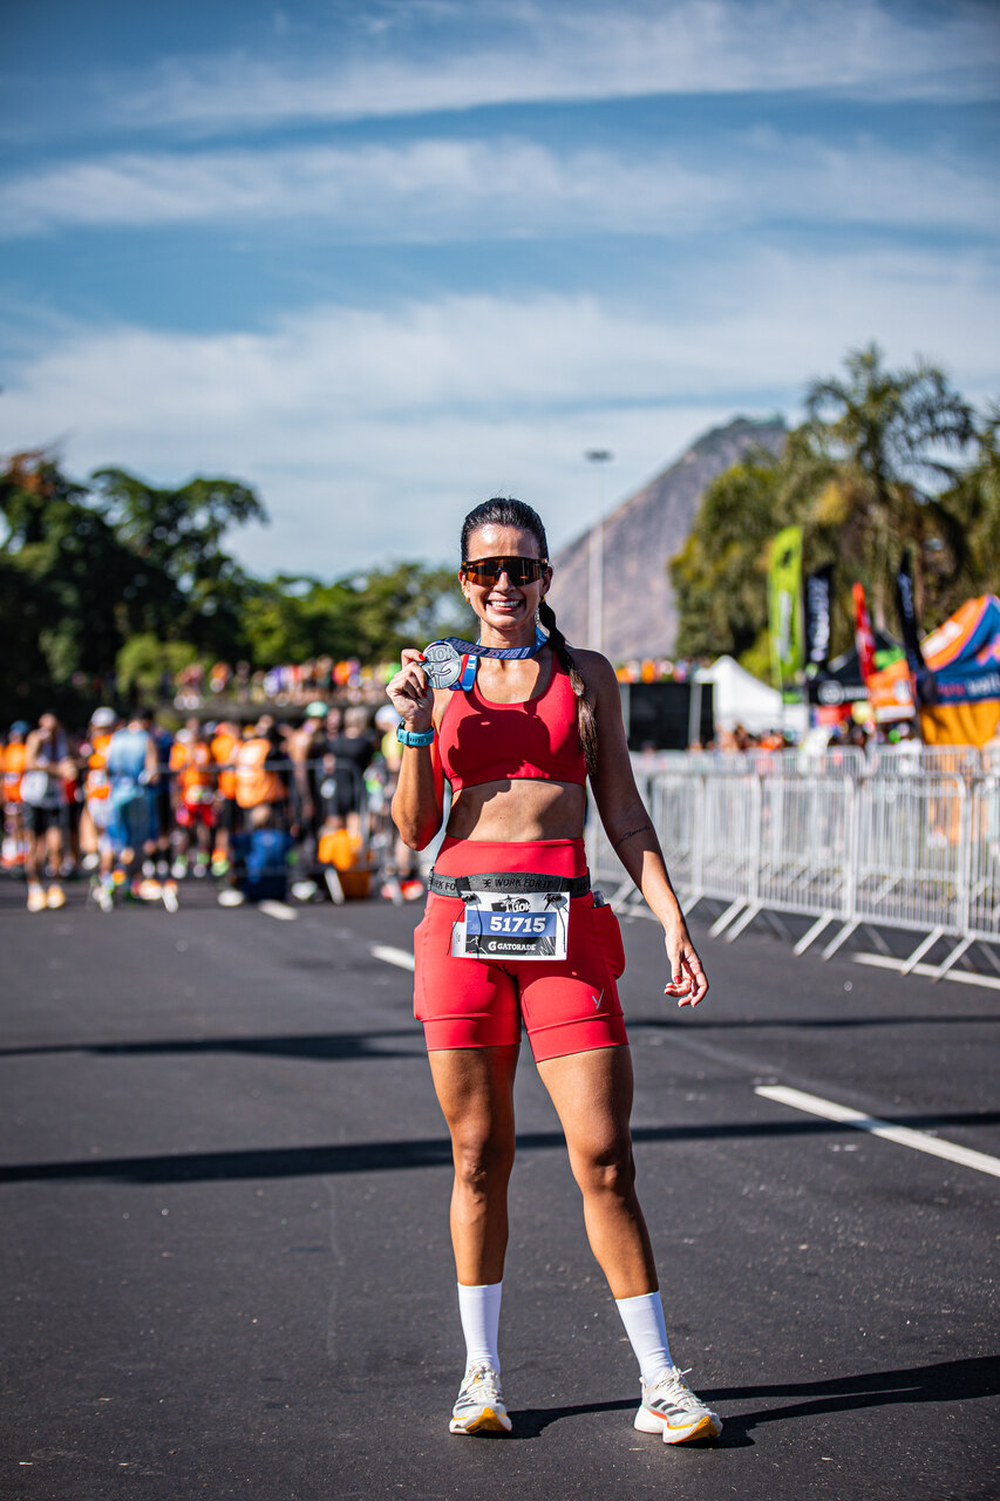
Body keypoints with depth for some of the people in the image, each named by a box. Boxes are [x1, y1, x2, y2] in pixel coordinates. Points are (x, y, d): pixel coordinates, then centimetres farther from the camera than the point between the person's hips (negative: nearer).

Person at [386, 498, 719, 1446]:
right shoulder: (443, 680, 11)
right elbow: (414, 830, 9)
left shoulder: (585, 677, 11)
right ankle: (482, 1375, 18)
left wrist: (672, 921, 2)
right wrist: (415, 729, -4)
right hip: (462, 924, 1)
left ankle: (659, 1384, 3)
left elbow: (623, 812, 11)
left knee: (604, 1161, -5)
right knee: (479, 1157, 6)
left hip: (564, 929, -1)